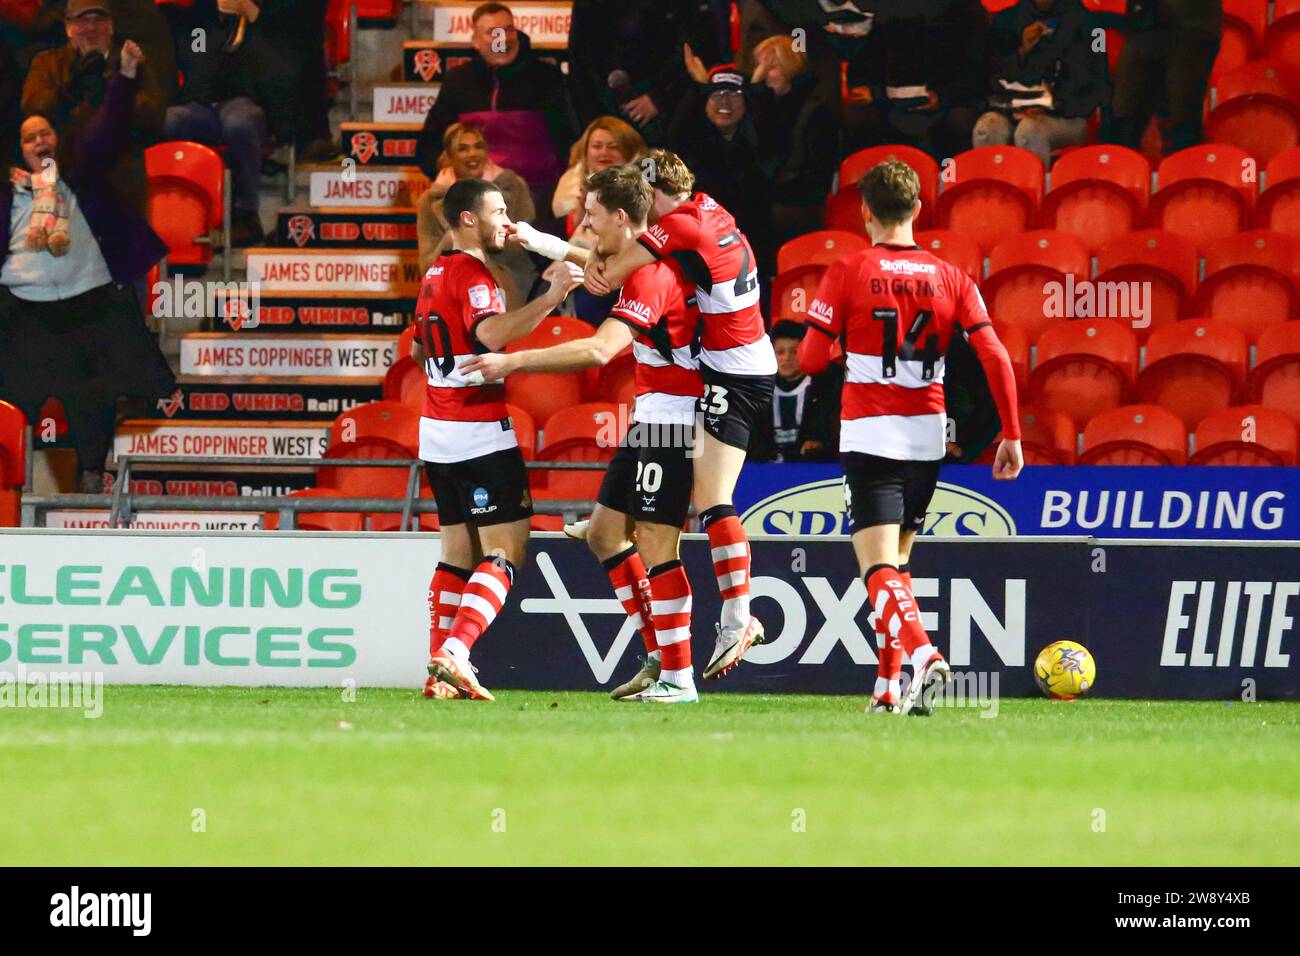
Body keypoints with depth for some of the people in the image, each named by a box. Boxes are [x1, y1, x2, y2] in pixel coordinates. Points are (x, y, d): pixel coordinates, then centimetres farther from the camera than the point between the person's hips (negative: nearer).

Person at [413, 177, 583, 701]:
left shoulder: (436, 274, 16)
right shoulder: (472, 274, -13)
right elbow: (491, 332, -32)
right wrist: (551, 297, -34)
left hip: (437, 432, 9)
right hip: (480, 434, -9)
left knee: (458, 552, 12)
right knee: (506, 549, -8)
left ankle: (441, 672, 8)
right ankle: (455, 653, -22)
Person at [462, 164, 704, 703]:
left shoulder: (648, 273, -21)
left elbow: (599, 350, -32)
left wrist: (513, 362, -29)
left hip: (671, 419, -11)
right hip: (651, 417, 11)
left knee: (655, 547, -9)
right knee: (604, 533, 13)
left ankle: (678, 678, -4)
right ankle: (659, 656, 17)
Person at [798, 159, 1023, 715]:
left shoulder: (847, 274, -6)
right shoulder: (949, 278, 4)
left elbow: (811, 360, -4)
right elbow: (996, 358, -3)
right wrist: (1012, 435, 2)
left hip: (869, 437, -4)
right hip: (928, 439, 4)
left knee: (879, 569, -9)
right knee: (896, 562, 18)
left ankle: (922, 654, -33)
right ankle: (889, 686, 16)